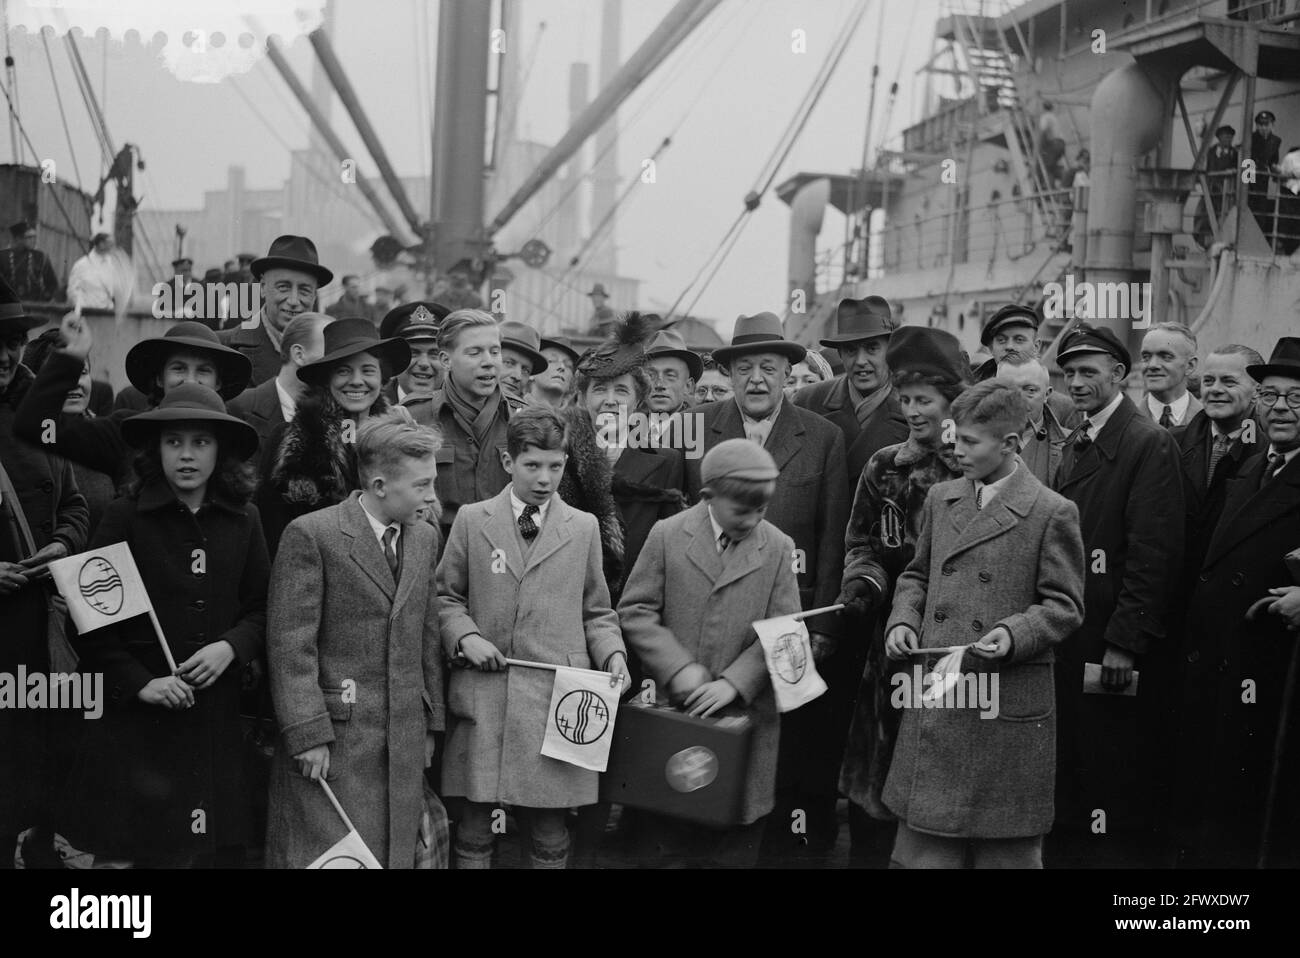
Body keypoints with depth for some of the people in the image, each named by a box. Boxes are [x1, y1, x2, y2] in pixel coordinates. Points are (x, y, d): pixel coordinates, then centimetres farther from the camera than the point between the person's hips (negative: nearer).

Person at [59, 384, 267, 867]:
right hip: (138, 716, -2)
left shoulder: (242, 520, 5)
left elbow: (264, 606, 10)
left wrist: (231, 646, -9)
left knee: (223, 847, 5)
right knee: (154, 850, 0)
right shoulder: (125, 517, -3)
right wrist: (138, 682, -12)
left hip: (218, 712, 3)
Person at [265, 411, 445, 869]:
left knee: (395, 856, 9)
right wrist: (308, 735, -15)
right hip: (331, 742, -6)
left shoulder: (425, 537, 11)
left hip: (405, 744, 6)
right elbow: (290, 645, -12)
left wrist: (430, 723, 13)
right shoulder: (311, 535, -10)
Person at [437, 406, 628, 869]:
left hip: (558, 699, 1)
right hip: (482, 696, 0)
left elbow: (596, 611, 14)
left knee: (550, 831, 6)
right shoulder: (471, 520, 7)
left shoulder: (583, 528, 10)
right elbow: (446, 596, 11)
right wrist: (465, 637, -6)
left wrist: (613, 653, -2)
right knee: (474, 827, 5)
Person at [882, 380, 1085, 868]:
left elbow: (1064, 605, -5)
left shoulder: (1052, 513, -7)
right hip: (934, 700, 5)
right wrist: (902, 621, 0)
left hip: (1007, 708, -5)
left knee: (1007, 848, 8)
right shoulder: (940, 499, 10)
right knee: (920, 845, 10)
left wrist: (1015, 634, -21)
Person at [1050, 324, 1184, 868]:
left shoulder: (1149, 444, -9)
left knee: (1118, 777, -2)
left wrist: (1124, 642, -18)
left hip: (1115, 640, -7)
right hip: (1070, 635, 7)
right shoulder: (1075, 444, 17)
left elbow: (1153, 552, -15)